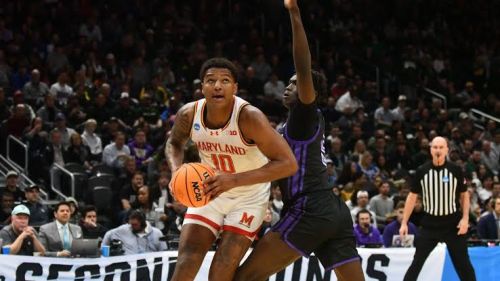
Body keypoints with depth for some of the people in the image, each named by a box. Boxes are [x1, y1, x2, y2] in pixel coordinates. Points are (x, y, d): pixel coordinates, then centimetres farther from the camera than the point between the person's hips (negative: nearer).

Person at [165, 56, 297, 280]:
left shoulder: (249, 117, -30)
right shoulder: (189, 114, -16)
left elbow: (287, 163, -32)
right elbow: (175, 143, 8)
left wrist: (234, 180, -38)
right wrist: (176, 171, -15)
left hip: (248, 197, -4)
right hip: (208, 192, 4)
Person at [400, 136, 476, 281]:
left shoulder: (456, 170, -4)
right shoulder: (422, 171, -3)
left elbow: (464, 195, 5)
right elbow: (412, 197, 4)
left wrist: (465, 218, -7)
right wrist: (404, 223, 1)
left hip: (453, 225, -1)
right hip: (429, 224, 1)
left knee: (463, 264, 3)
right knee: (416, 263, -1)